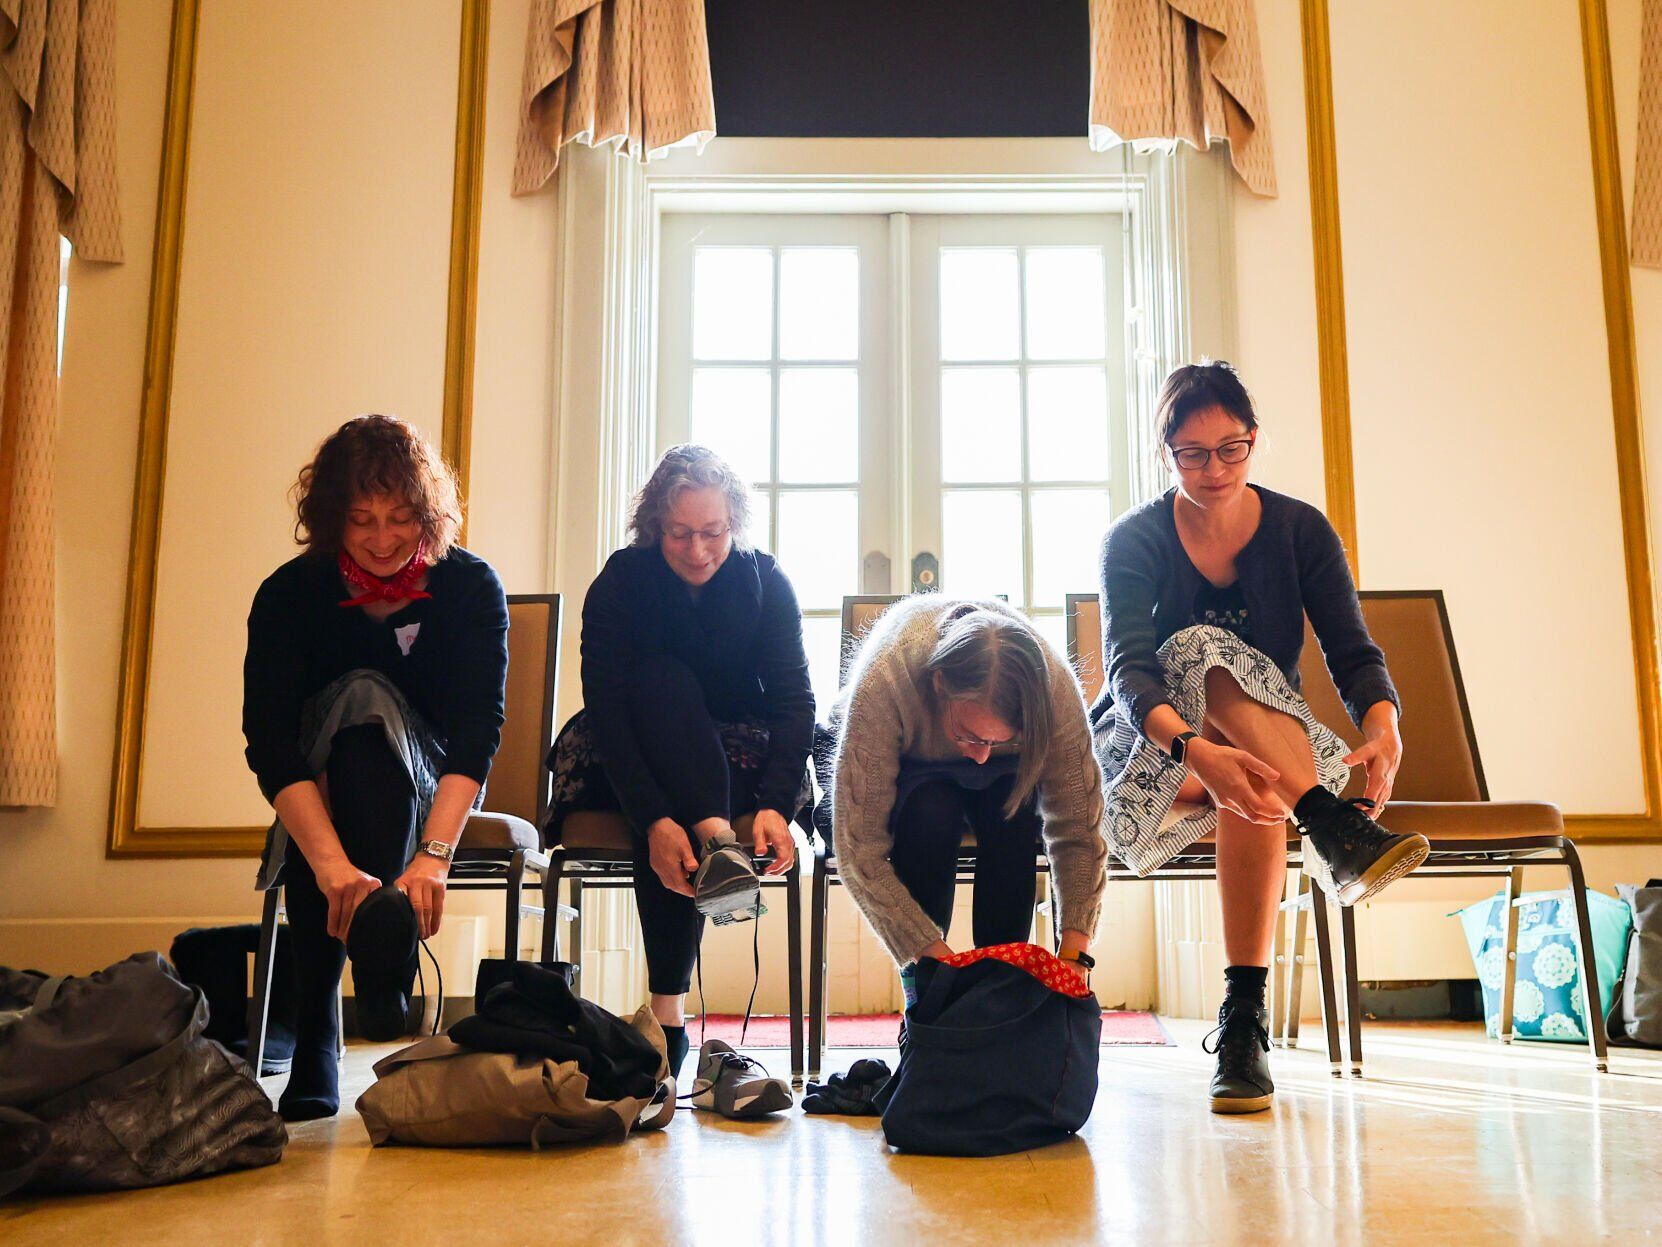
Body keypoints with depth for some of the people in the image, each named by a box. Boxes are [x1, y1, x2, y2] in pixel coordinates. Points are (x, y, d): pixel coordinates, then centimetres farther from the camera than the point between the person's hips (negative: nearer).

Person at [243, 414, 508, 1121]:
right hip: (319, 797, 1)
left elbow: (478, 730, -22)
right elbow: (269, 739, -23)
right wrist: (332, 864, -40)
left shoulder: (471, 587, -11)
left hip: (431, 790, 0)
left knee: (365, 702, -32)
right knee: (360, 695, -32)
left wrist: (434, 852, -39)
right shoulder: (290, 595, -11)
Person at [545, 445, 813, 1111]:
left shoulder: (764, 581, -8)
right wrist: (655, 819, -40)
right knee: (663, 680, -33)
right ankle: (716, 841, -50)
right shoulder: (621, 582, -12)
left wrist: (775, 805, -36)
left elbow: (793, 701, -16)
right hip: (631, 770, 0)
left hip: (738, 765, 1)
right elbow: (606, 710, -23)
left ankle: (668, 1014, -39)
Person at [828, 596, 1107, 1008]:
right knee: (930, 813, -35)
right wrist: (935, 954, -43)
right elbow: (860, 848, -37)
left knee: (1015, 812, -31)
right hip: (907, 768, -2)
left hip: (1004, 773, 2)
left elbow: (1077, 829, -25)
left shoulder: (1056, 687, -33)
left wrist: (1074, 950, -35)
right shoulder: (881, 684, -41)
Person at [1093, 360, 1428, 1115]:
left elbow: (1354, 653, -10)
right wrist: (1197, 751, -45)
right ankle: (1334, 830, -46)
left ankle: (1244, 1016, -37)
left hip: (1275, 748, 1)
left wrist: (1382, 729, -35)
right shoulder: (1135, 540, -7)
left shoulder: (1302, 531, 0)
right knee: (1211, 656, -32)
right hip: (1144, 756, -1)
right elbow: (1128, 671, -24)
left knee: (1246, 772, -37)